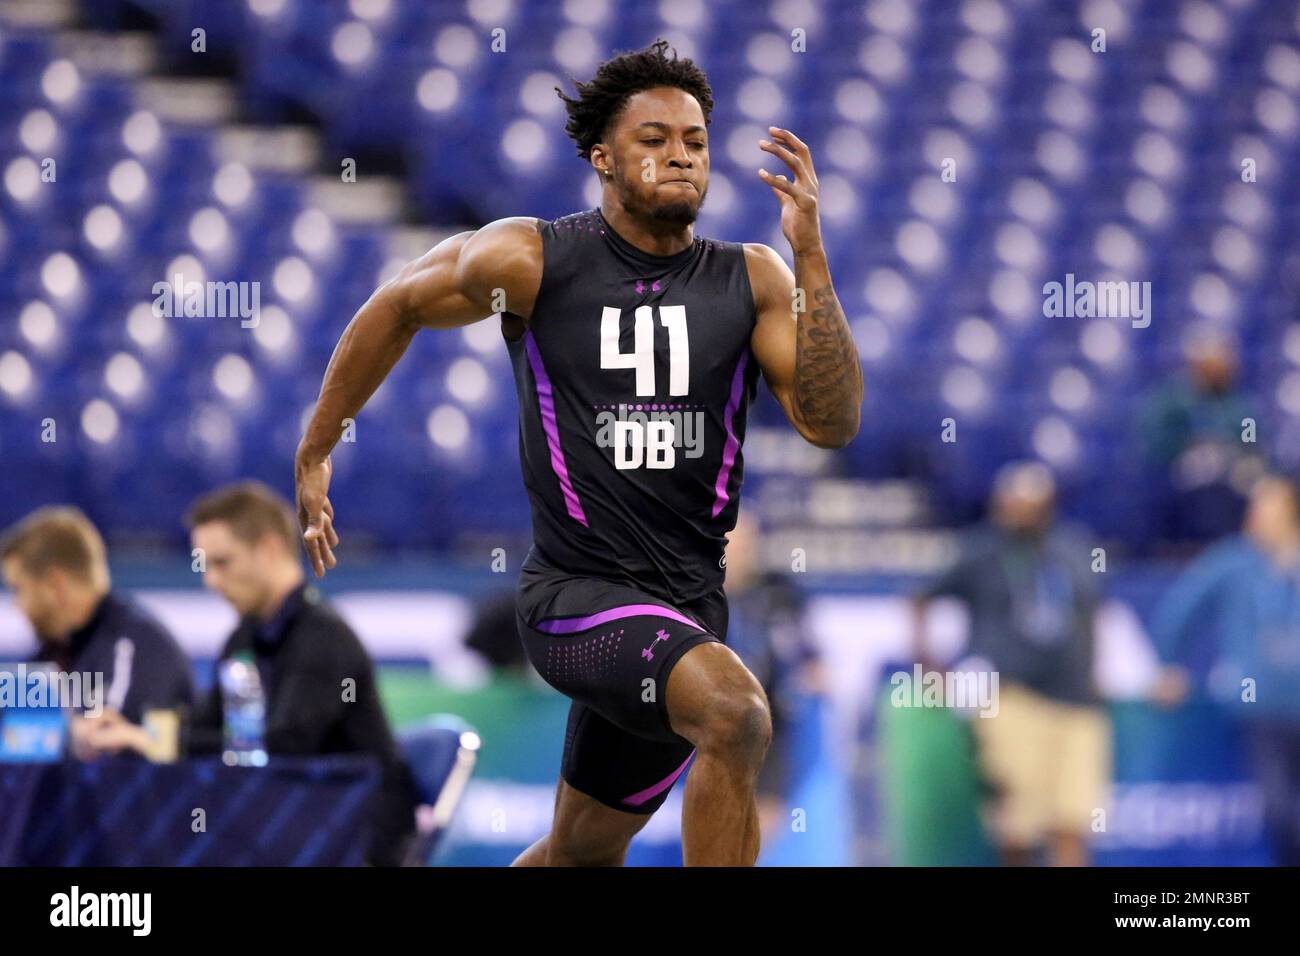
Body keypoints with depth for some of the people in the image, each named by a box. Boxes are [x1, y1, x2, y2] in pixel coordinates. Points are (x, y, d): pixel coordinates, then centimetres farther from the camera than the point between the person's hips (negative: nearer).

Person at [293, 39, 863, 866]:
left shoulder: (753, 281, 2)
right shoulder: (528, 261, -6)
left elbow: (833, 424, -10)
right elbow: (398, 308, 12)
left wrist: (811, 256, -16)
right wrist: (314, 456, 17)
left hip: (689, 600, 5)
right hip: (576, 591, -5)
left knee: (583, 852, 19)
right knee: (737, 713, -33)